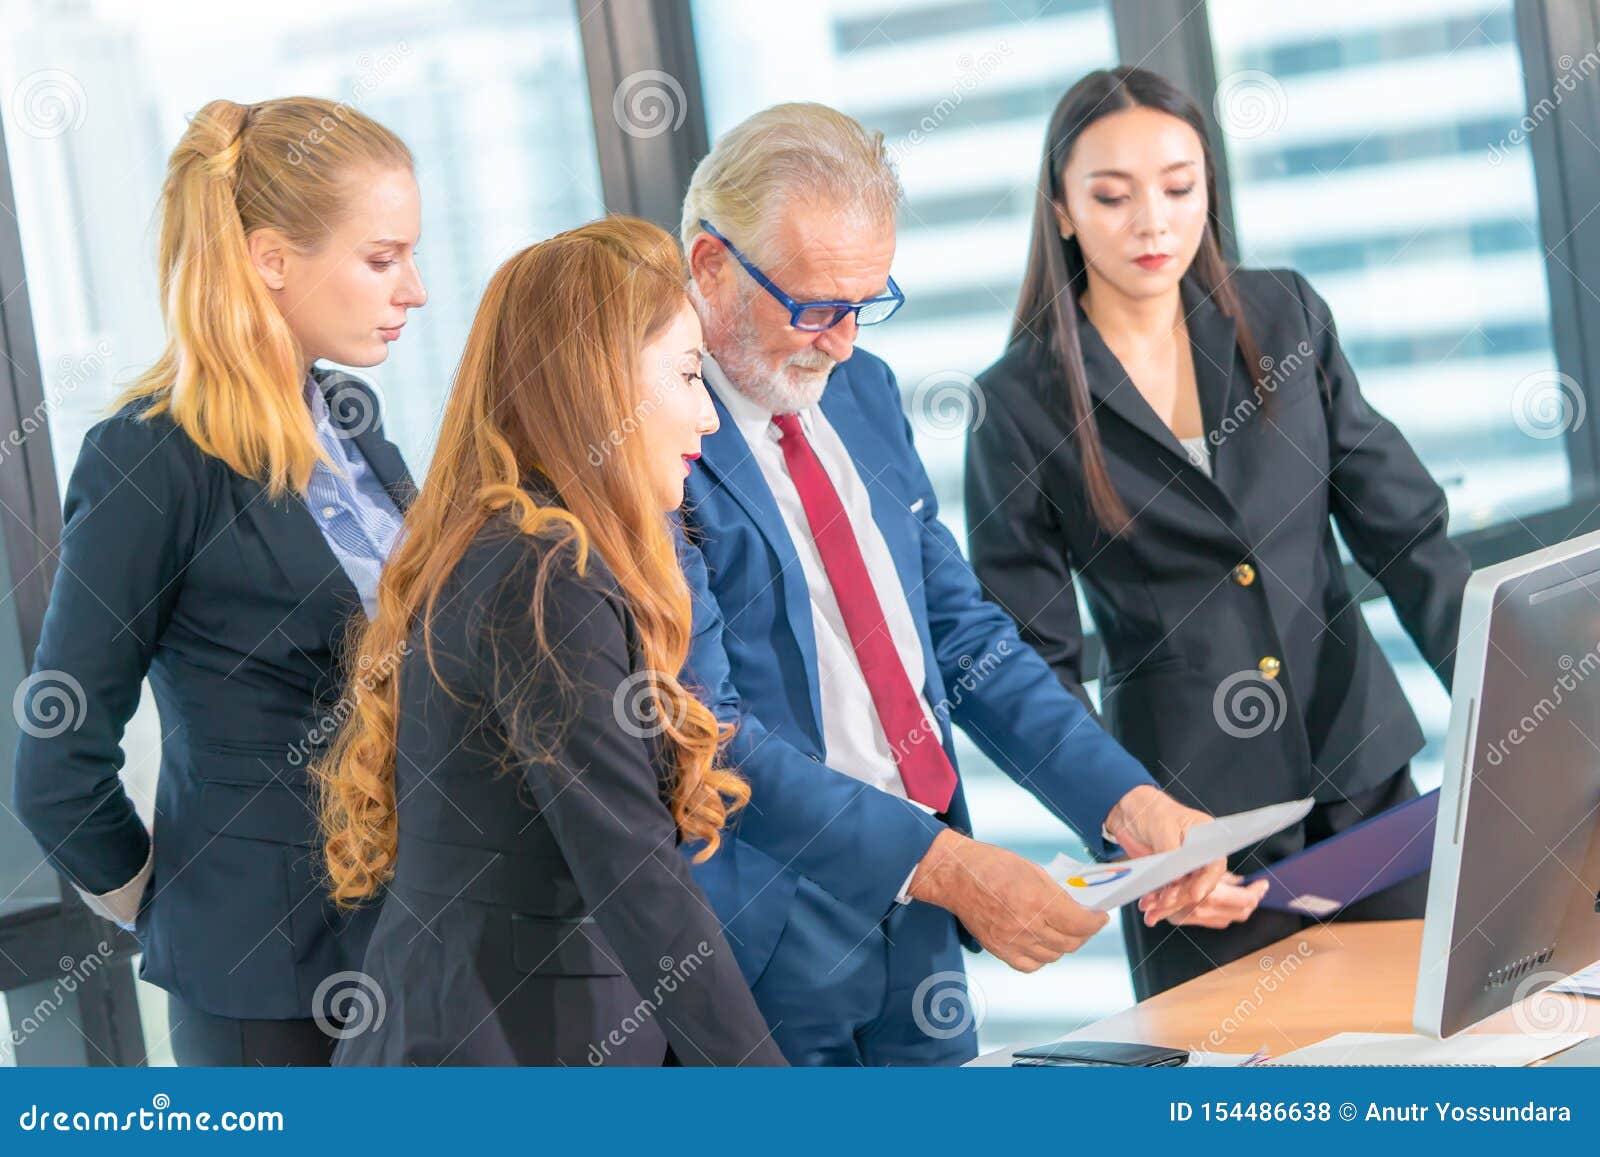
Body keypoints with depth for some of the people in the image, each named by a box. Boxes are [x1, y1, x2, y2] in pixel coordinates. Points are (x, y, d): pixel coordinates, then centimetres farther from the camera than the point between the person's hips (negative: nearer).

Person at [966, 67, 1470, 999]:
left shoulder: (1284, 317, 4)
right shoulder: (1019, 404, -5)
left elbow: (1403, 527, 3)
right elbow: (1034, 663, -4)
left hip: (1363, 770, 3)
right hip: (1191, 811, -3)